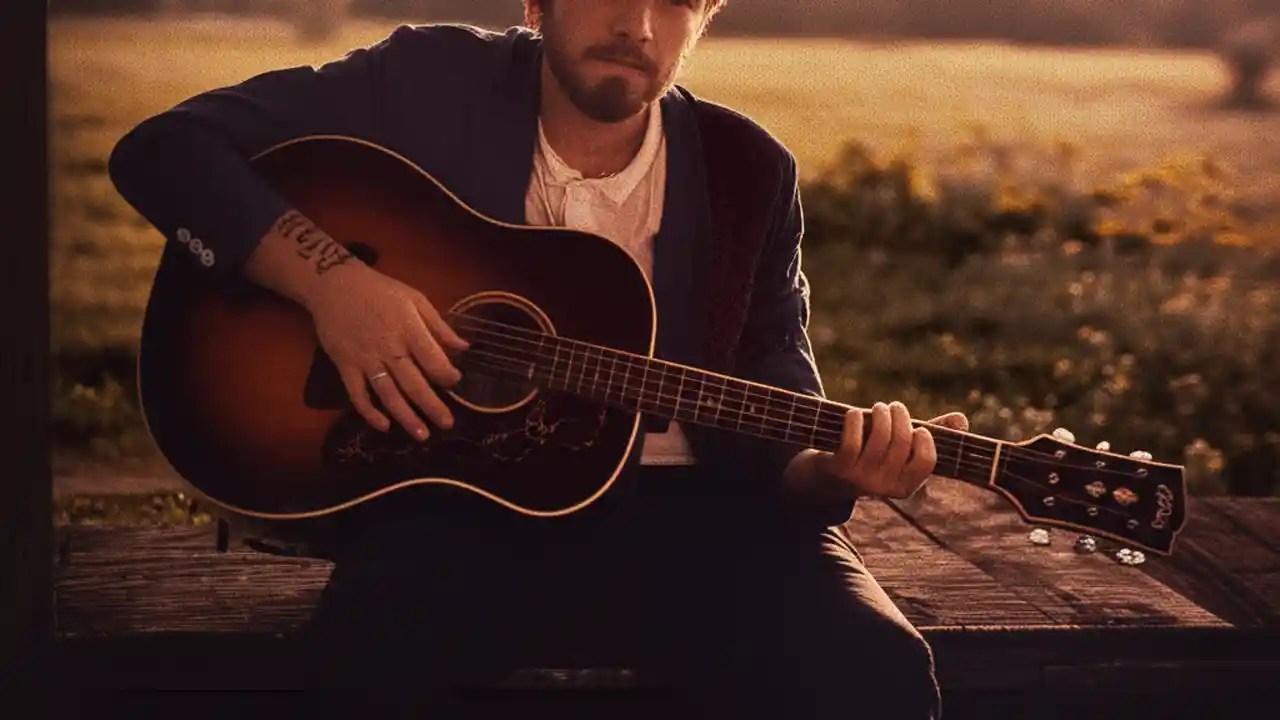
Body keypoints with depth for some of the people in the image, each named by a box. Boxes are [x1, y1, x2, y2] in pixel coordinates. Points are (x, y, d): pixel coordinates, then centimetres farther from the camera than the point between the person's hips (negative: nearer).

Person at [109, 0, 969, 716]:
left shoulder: (749, 172, 5)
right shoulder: (427, 86, -1)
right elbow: (164, 148, -2)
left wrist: (831, 468, -17)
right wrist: (328, 274, -17)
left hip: (678, 511, 2)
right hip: (461, 497, -1)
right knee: (367, 645, -36)